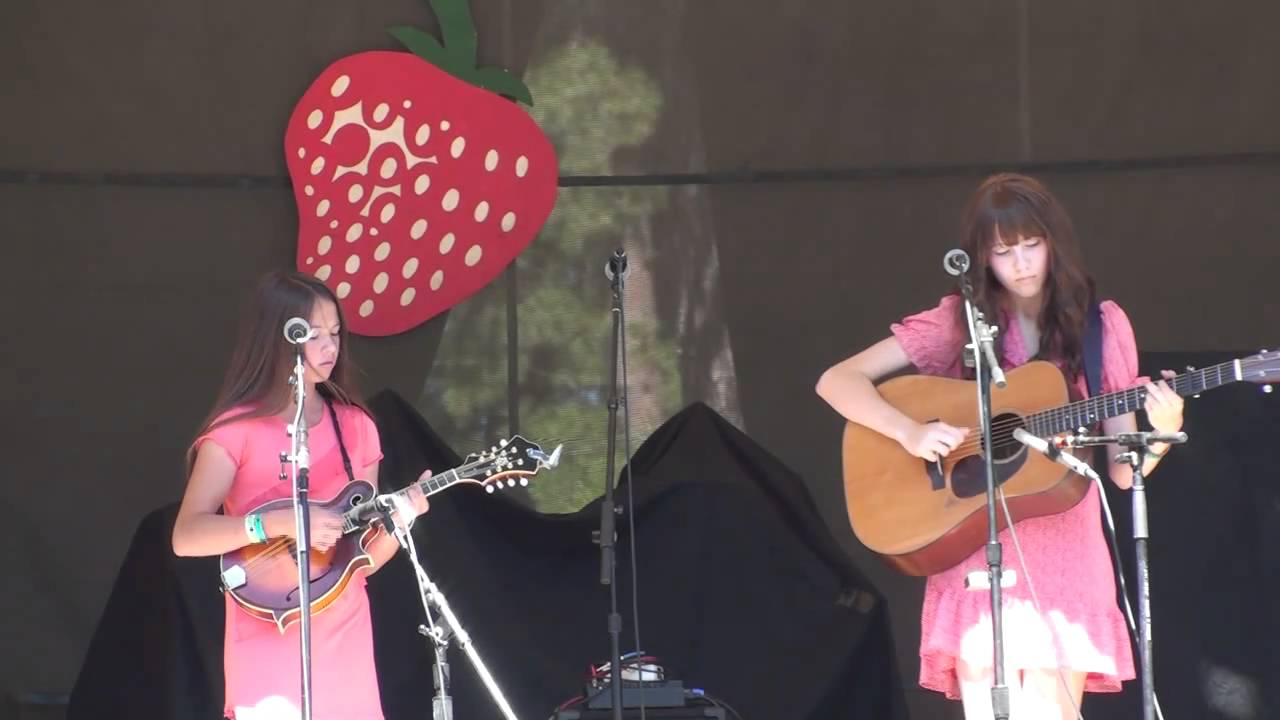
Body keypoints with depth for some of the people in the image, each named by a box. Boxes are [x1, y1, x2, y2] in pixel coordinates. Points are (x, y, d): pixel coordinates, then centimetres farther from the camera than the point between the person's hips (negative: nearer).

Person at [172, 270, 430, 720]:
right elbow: (186, 536, -14)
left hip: (345, 643, 5)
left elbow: (363, 558, 11)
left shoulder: (355, 428, 9)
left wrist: (396, 521, -9)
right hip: (269, 645, -5)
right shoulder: (238, 430, -5)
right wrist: (280, 523, -24)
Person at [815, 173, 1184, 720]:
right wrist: (910, 432, -16)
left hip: (1064, 559, 1)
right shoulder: (958, 322, 2)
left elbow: (1122, 470, 4)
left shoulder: (1099, 326, 5)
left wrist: (1160, 434, -17)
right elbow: (836, 381, -2)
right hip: (976, 559, -1)